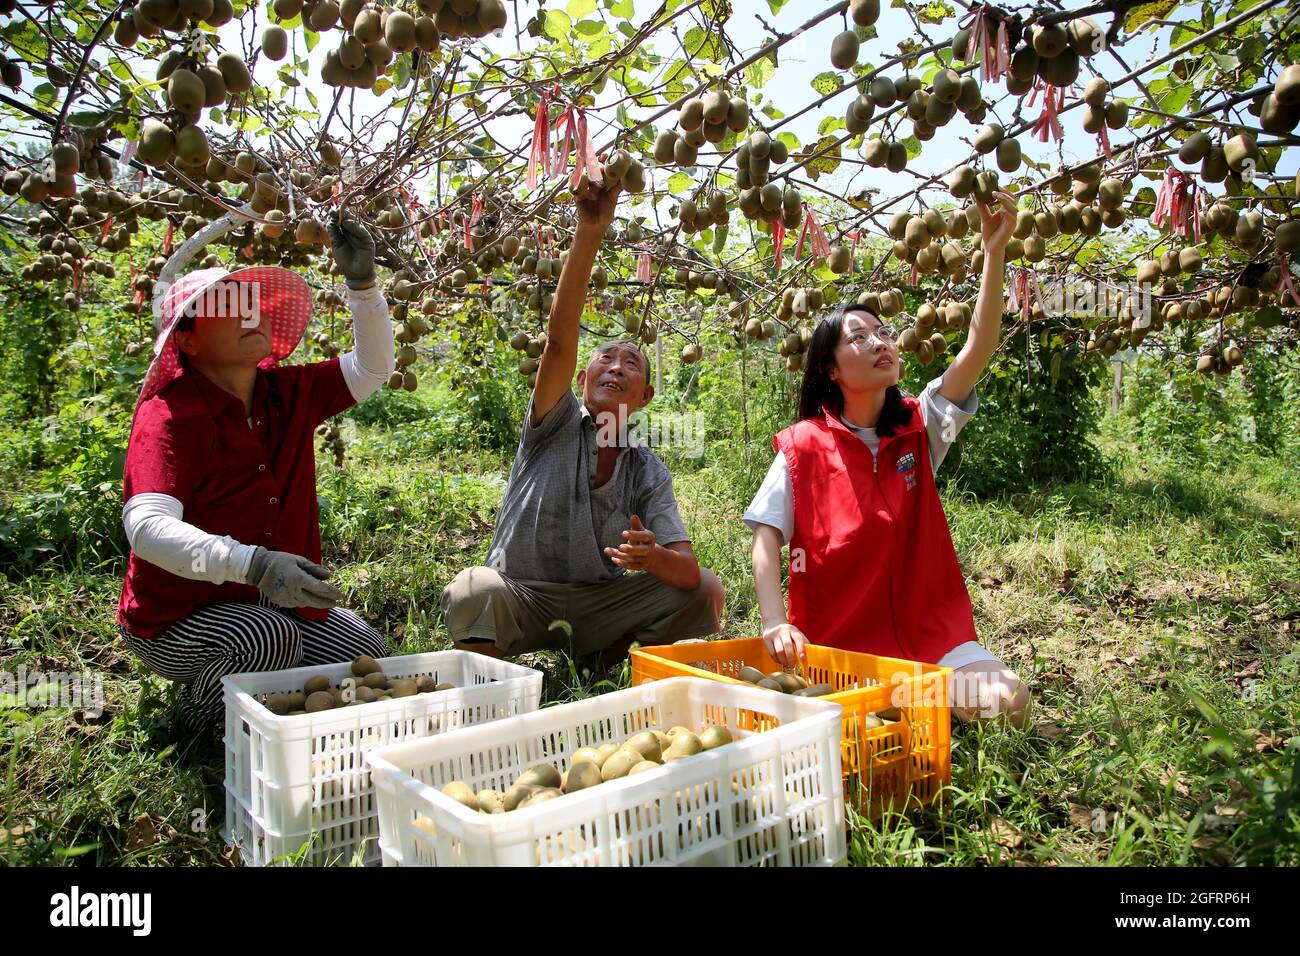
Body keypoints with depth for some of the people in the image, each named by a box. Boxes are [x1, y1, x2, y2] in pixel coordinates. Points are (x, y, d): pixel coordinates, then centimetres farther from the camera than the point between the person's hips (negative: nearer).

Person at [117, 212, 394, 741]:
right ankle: (206, 721, -2)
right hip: (177, 616, -6)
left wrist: (362, 282, -12)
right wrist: (252, 564, -51)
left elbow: (372, 367, 3)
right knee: (271, 636, -34)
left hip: (271, 601, 6)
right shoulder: (169, 416, -21)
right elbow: (147, 526, -34)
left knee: (369, 653, 0)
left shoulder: (287, 393, -2)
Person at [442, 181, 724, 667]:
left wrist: (655, 559, -35)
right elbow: (559, 340, -24)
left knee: (705, 592, -15)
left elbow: (687, 568, -10)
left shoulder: (649, 472, 0)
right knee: (471, 591, -36)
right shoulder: (558, 425, -6)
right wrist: (589, 233, -34)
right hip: (519, 598, -3)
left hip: (599, 604, 4)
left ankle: (609, 662, 8)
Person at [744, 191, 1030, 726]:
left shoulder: (919, 428, 2)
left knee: (1003, 698, -19)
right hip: (838, 638, -2)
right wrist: (775, 621, -24)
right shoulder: (803, 446, -5)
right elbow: (766, 537, -9)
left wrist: (995, 252, -20)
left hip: (928, 630, 2)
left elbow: (979, 348, -10)